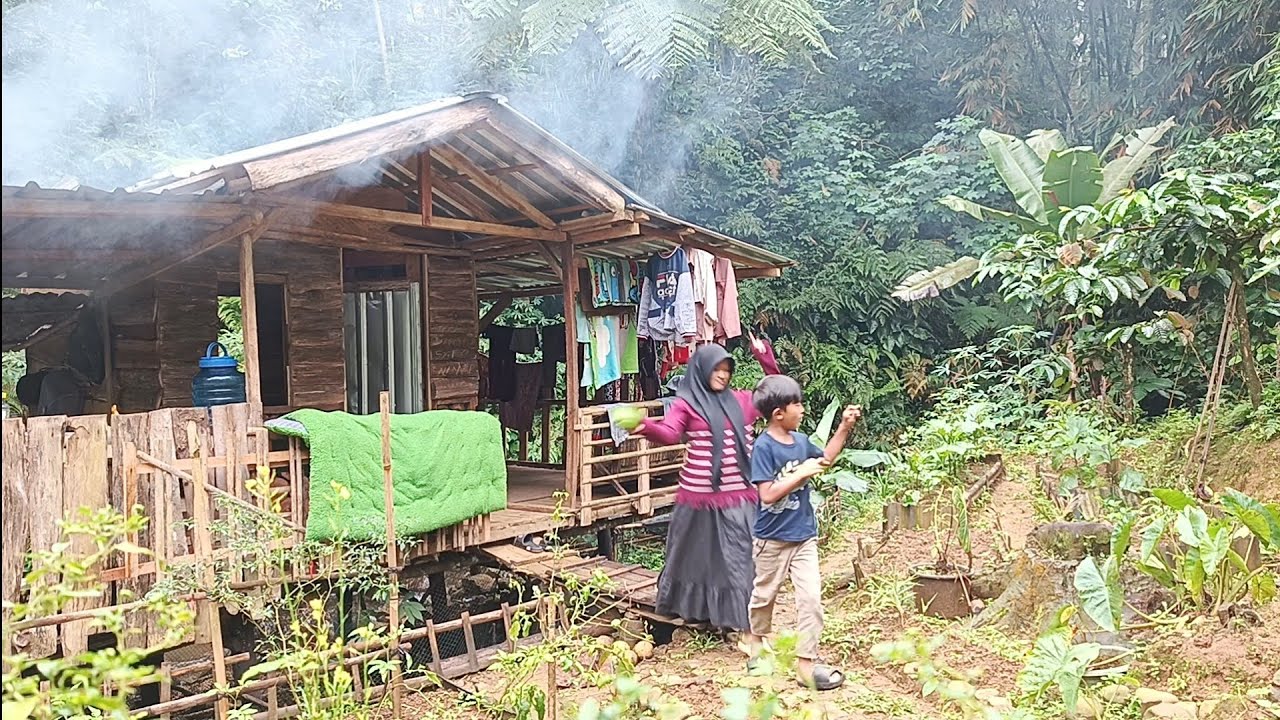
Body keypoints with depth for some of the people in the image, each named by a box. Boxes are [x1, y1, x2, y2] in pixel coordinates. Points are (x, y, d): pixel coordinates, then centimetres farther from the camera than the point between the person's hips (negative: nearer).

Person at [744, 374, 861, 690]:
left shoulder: (801, 440, 0)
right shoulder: (763, 447, -20)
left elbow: (825, 458, 20)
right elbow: (768, 494, -25)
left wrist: (844, 428, 10)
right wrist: (803, 472, -24)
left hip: (804, 535, 5)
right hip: (773, 537, -5)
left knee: (811, 598, 0)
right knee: (764, 593, 17)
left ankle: (806, 662, 8)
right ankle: (757, 640, 42)